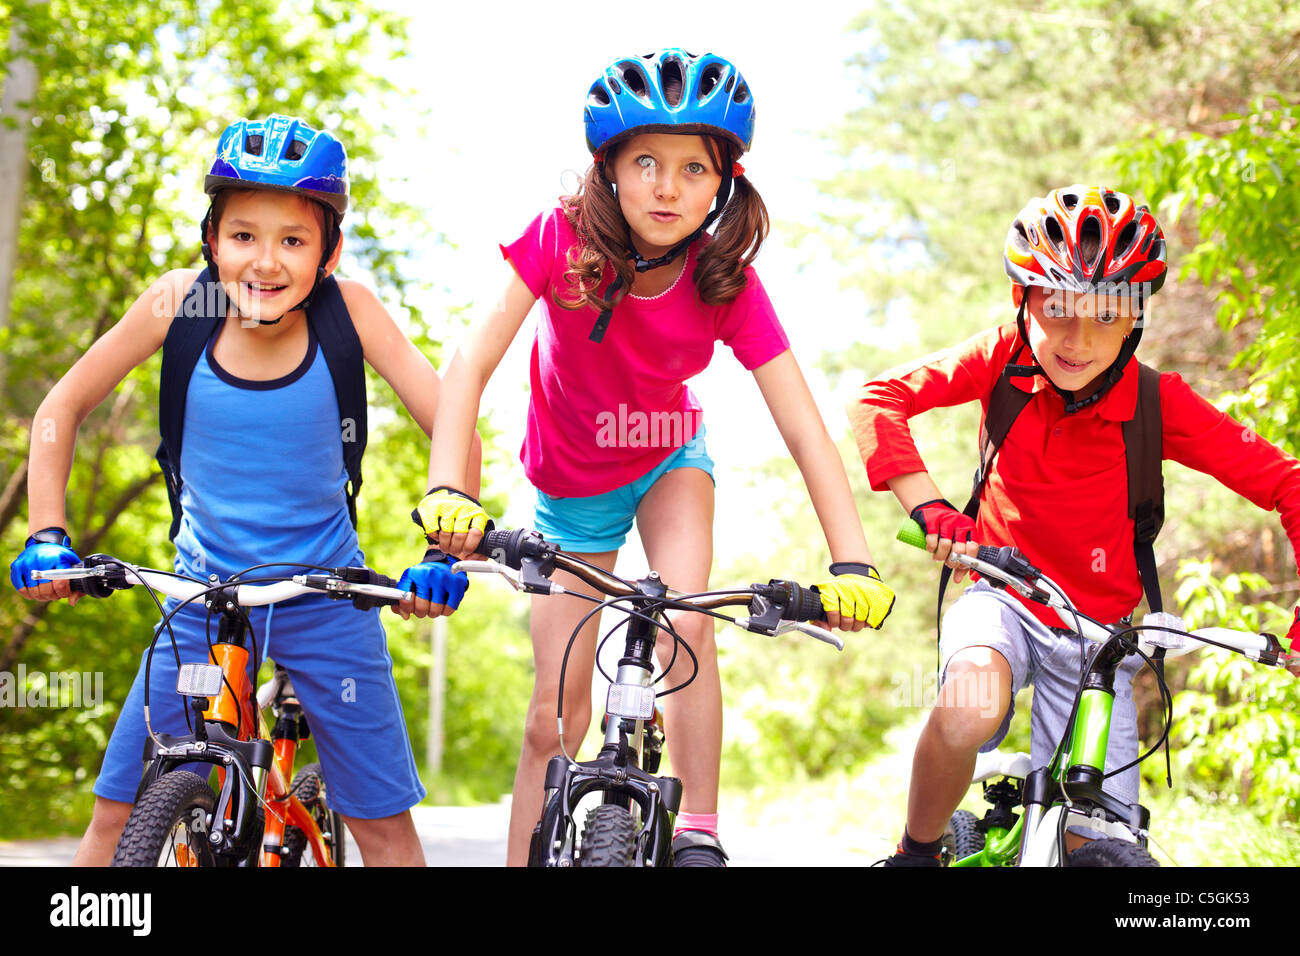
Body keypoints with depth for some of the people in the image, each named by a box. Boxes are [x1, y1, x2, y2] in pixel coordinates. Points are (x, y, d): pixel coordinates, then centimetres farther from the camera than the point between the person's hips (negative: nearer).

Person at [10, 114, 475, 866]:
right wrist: (47, 536, -9)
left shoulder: (347, 309, -16)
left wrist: (448, 550, -26)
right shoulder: (180, 301, -13)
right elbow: (65, 407, -1)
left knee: (384, 825, 3)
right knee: (120, 816, -1)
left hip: (325, 600, -1)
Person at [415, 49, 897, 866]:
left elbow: (805, 431, -29)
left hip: (669, 463, 0)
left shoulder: (728, 285, -25)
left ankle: (698, 836, -11)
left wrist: (853, 563, -41)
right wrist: (446, 490, -48)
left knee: (687, 623, -26)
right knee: (555, 716, -2)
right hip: (572, 483, 0)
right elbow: (474, 361, -33)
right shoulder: (562, 240, -27)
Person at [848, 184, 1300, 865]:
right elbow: (877, 399, -19)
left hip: (1097, 631, 1)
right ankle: (914, 853, -8)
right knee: (969, 713, -35)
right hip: (1002, 597, -1)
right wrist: (925, 507, -33)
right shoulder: (1005, 359, -13)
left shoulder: (1157, 402, -16)